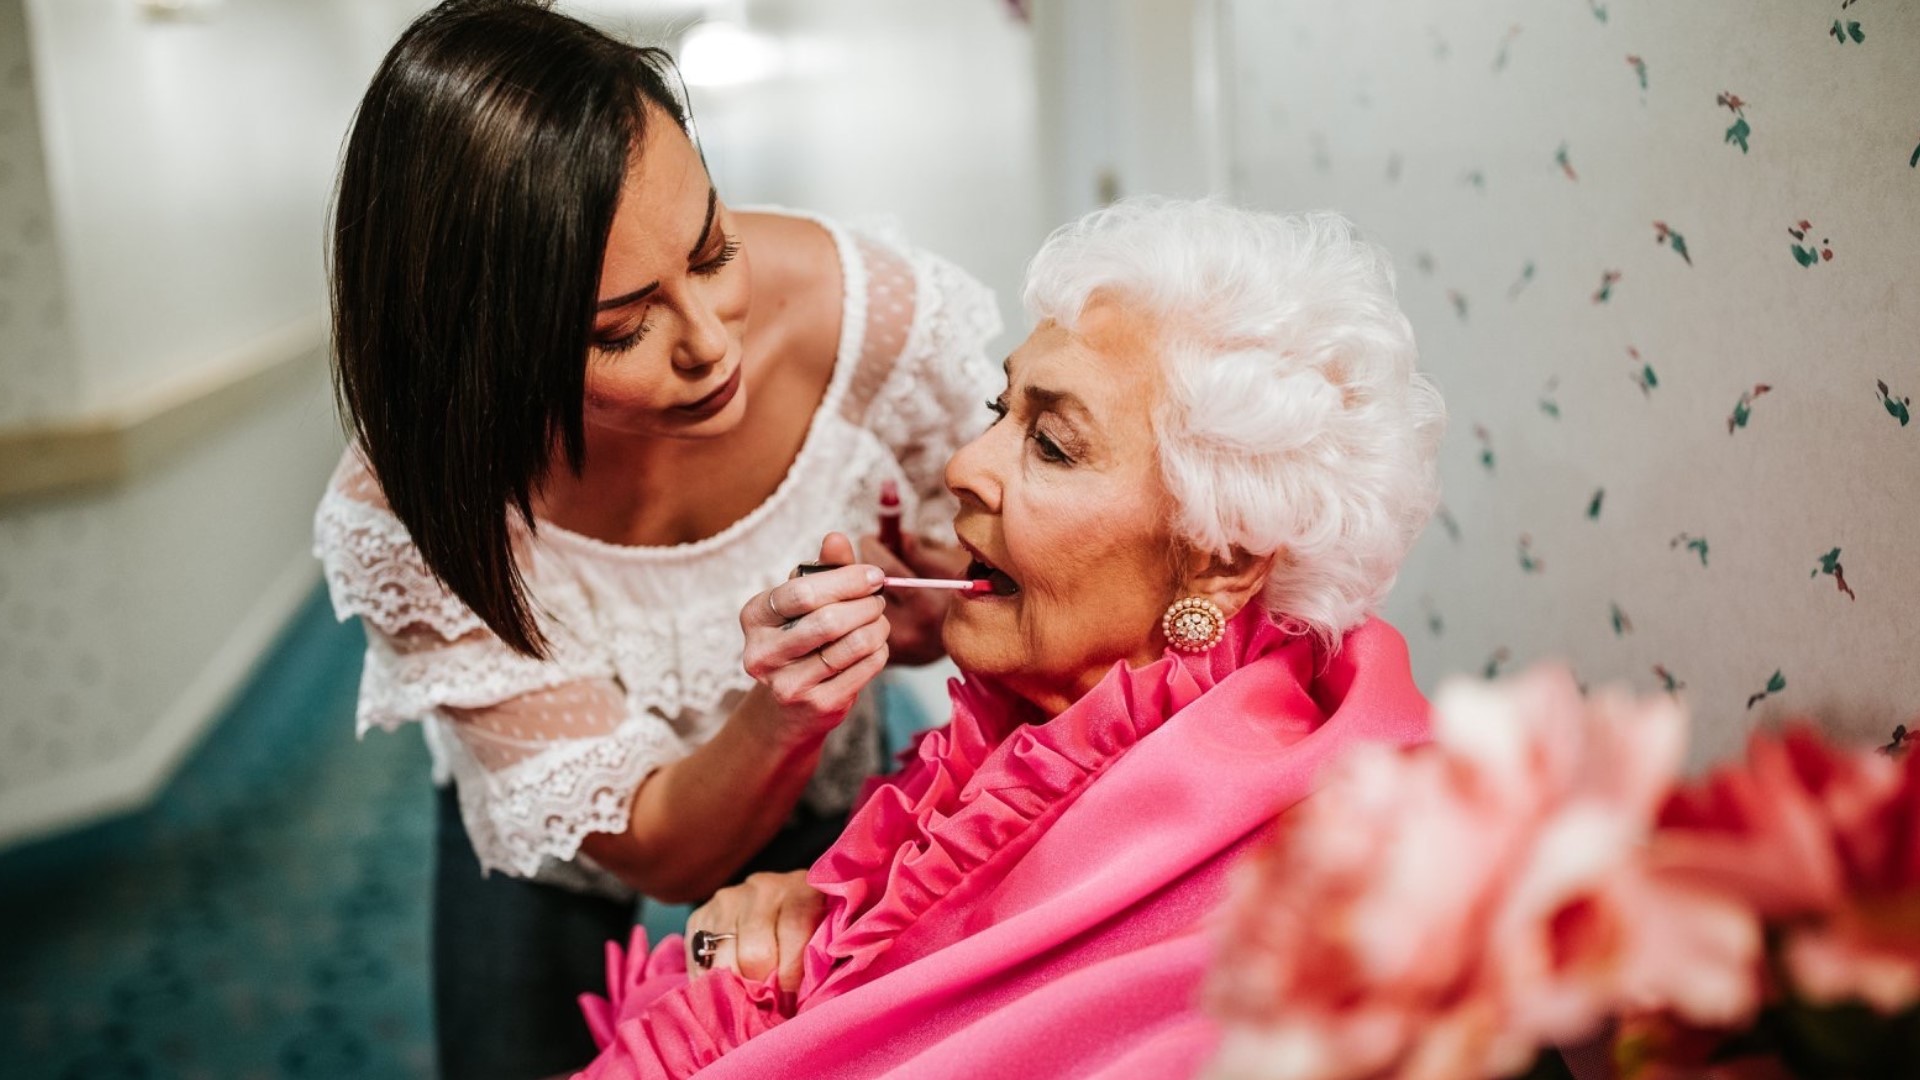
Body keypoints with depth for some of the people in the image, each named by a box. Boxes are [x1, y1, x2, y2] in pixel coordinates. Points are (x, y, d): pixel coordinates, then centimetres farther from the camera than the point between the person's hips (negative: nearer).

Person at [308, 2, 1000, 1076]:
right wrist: (780, 714, -47)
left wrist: (928, 615, -35)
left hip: (819, 798, 2)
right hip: (554, 833, -1)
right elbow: (660, 854, -27)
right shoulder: (406, 528, -36)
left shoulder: (873, 313, -34)